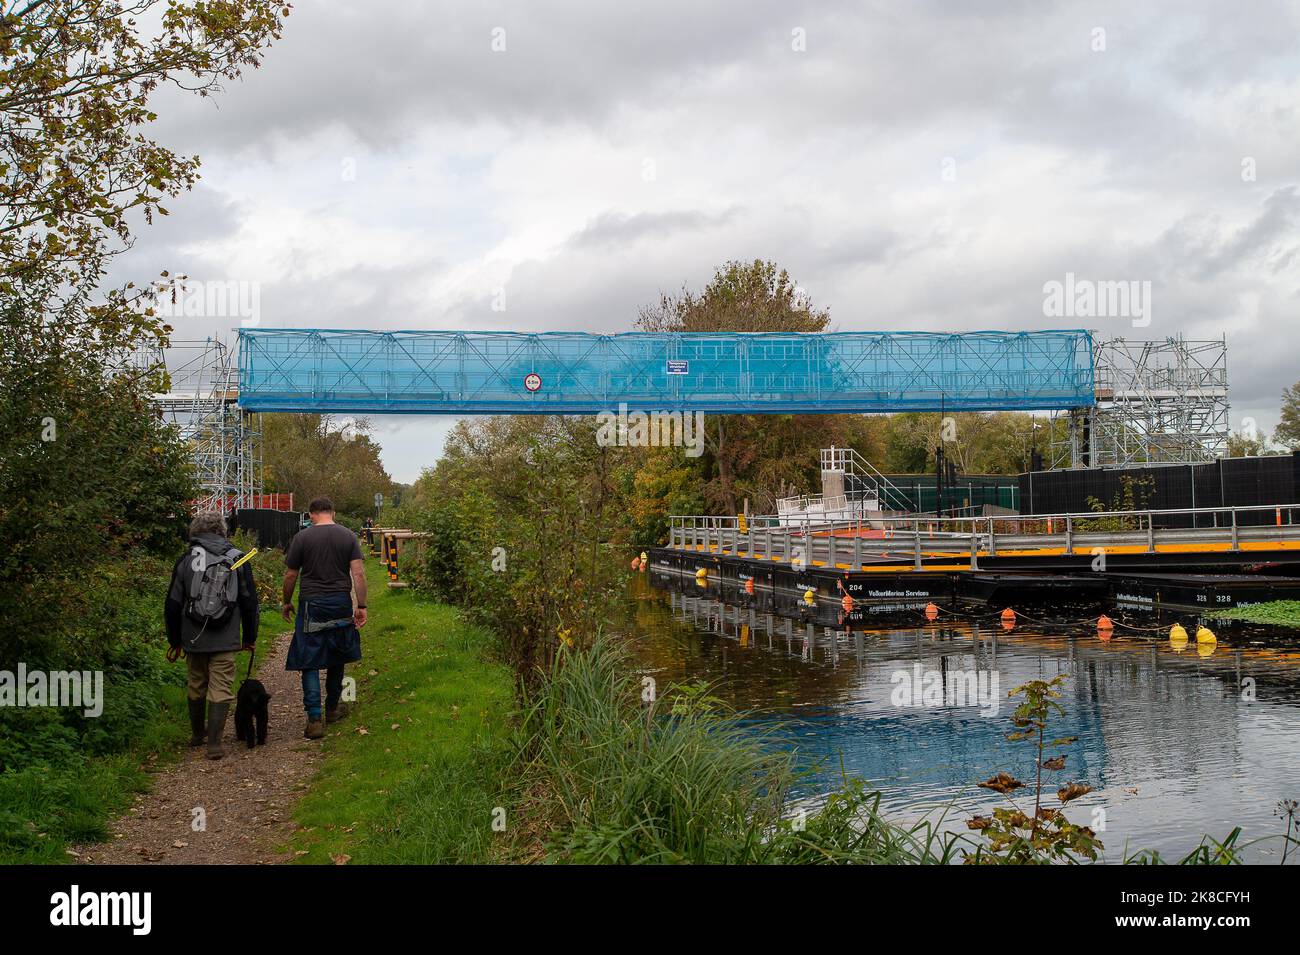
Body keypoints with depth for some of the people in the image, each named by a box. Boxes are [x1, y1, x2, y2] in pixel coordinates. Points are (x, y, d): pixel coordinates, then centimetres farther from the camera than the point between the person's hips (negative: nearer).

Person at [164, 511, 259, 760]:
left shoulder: (186, 560, 1)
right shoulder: (237, 559, 1)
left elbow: (173, 605, 4)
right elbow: (250, 602, 4)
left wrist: (174, 640, 15)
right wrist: (250, 637, 14)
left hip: (194, 639, 1)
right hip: (225, 641, -1)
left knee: (196, 686, 18)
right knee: (220, 690, 1)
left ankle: (197, 734, 34)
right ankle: (214, 743, -4)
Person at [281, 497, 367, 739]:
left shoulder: (301, 537, -3)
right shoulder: (348, 536, 3)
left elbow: (290, 575, 1)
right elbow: (358, 573, -4)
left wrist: (287, 602, 15)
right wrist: (361, 606, -1)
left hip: (311, 605, -3)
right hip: (341, 604, 3)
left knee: (309, 662, 0)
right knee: (337, 658, 17)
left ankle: (314, 719, -8)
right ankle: (332, 708, 31)